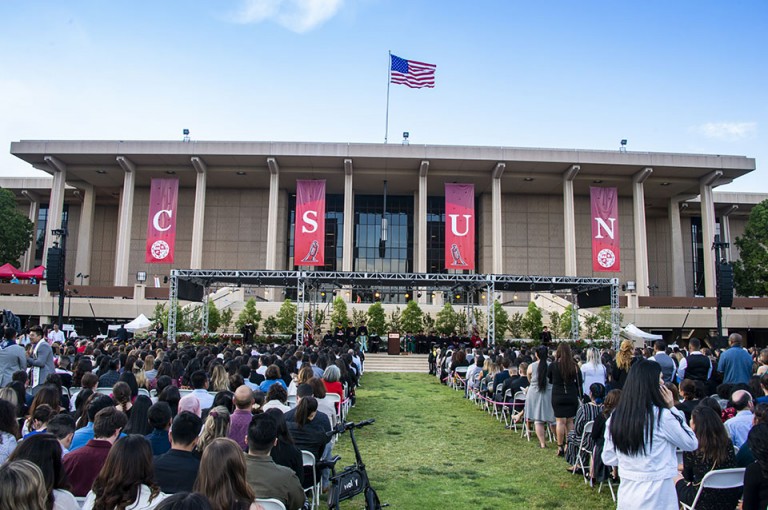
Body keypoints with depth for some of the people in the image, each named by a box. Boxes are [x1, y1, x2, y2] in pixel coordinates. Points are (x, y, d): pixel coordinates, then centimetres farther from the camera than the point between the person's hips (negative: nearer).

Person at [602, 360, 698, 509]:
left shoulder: (615, 417, -3)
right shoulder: (662, 416, -18)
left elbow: (608, 459, 3)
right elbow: (691, 444, -2)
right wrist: (672, 408, -1)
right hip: (657, 496, -4)